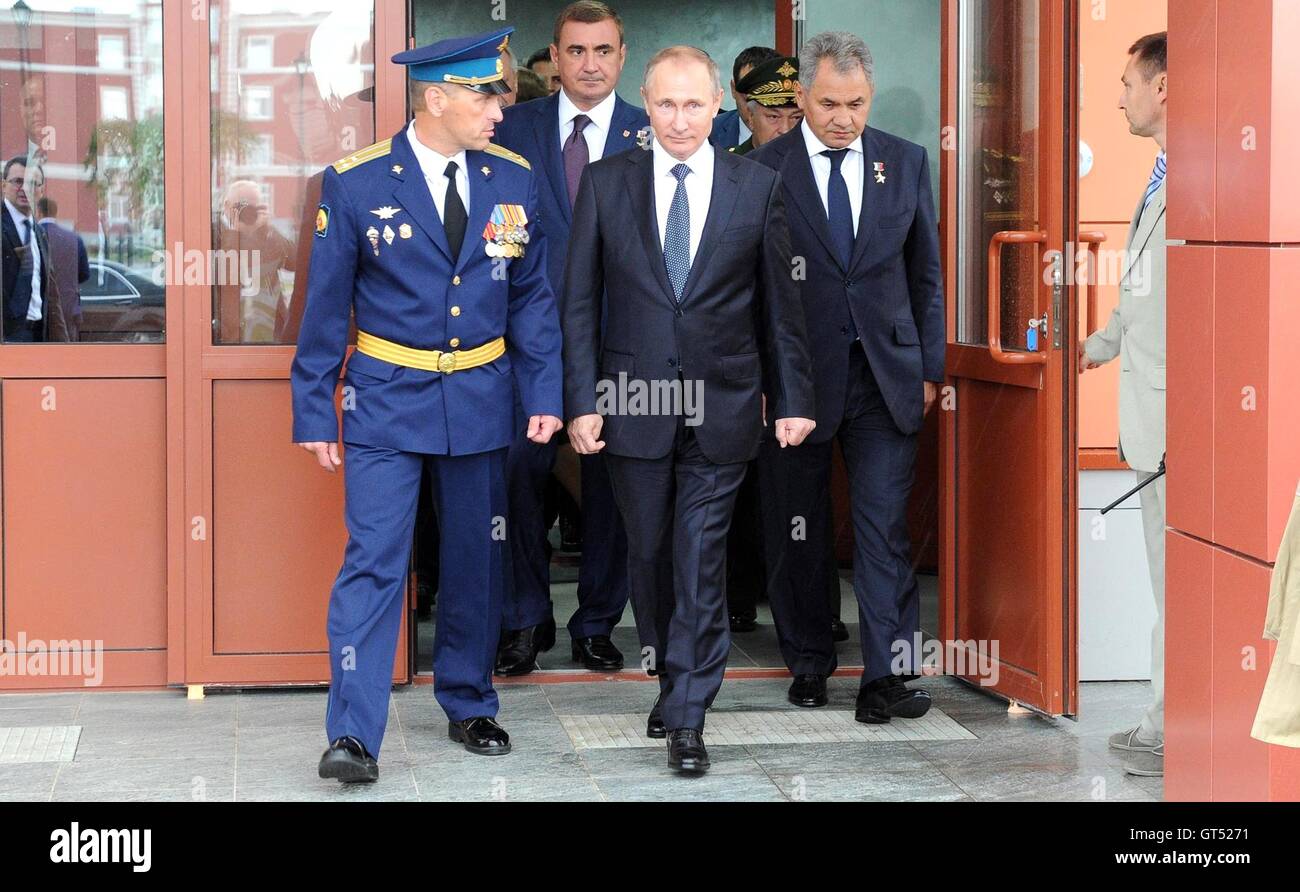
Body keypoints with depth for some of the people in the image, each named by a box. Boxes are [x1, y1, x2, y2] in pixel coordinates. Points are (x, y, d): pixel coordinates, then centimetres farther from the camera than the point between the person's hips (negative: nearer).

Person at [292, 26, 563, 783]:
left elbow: (531, 295, 7)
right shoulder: (356, 184, -8)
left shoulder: (514, 180, 1)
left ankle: (470, 706, 29)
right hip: (386, 401, -3)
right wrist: (314, 410, -3)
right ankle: (354, 735, -7)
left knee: (476, 563, 13)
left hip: (481, 401, 3)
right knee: (373, 563, -9)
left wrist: (545, 393, 0)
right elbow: (326, 307, -3)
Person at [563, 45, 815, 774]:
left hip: (722, 407, -1)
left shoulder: (758, 186, 2)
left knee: (701, 563, -2)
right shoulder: (606, 183, 3)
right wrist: (582, 400, -4)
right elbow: (580, 301, 2)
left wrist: (793, 399, 4)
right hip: (635, 405, 1)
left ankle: (688, 719, 2)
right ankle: (671, 680, 31)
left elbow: (780, 302, 5)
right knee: (650, 556, 11)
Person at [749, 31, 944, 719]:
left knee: (885, 528, -5)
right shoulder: (763, 170, -2)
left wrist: (930, 367, 7)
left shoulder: (906, 163, 6)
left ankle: (885, 677, -4)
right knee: (796, 529, 9)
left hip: (885, 376, 1)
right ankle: (809, 663, 23)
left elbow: (925, 271, 11)